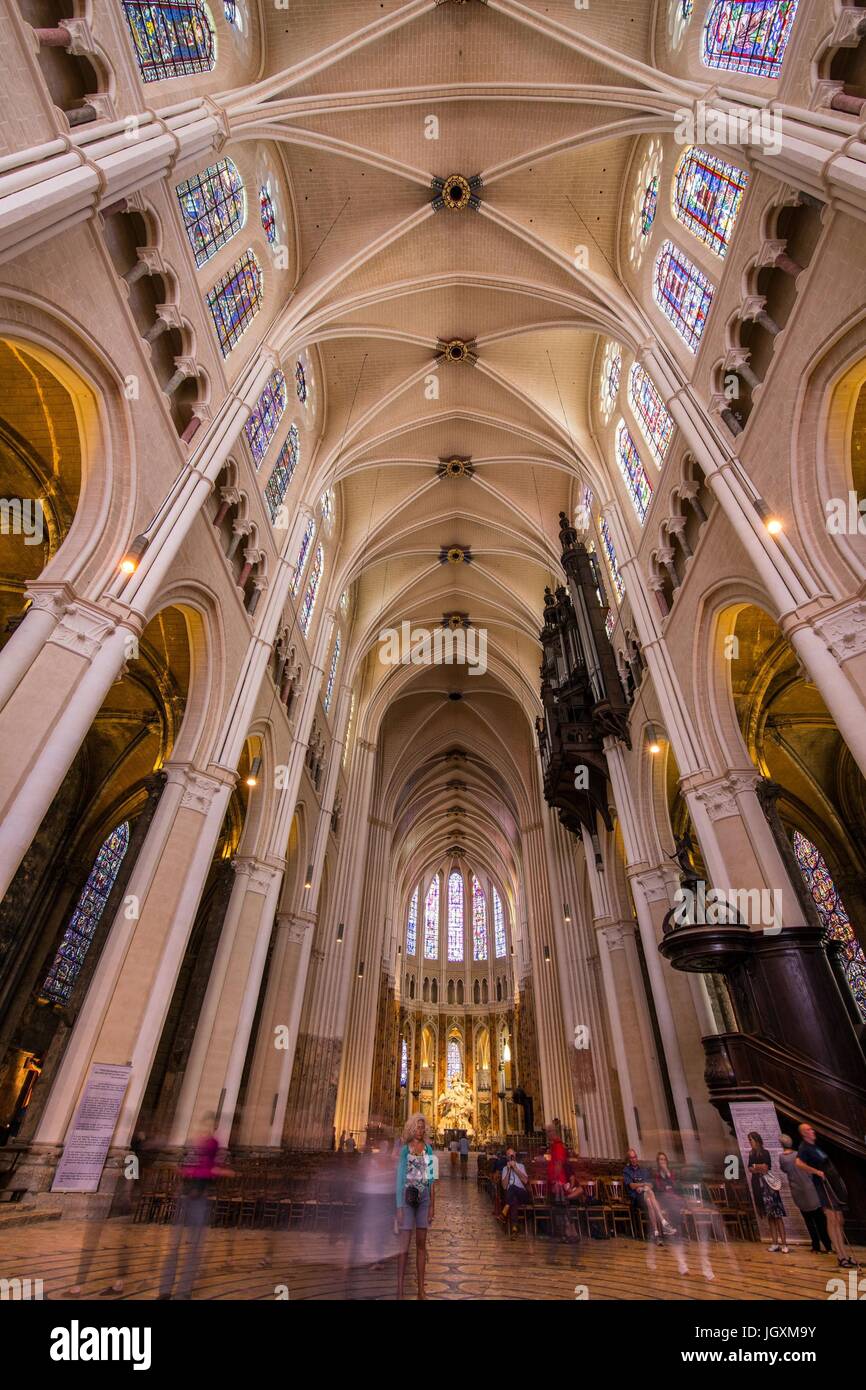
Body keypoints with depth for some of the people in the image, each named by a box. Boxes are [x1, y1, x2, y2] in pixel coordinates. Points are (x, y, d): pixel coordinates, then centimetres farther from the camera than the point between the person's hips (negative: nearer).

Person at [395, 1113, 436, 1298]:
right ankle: (399, 1290, 5)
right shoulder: (404, 1149, -4)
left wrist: (433, 1204, 2)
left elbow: (432, 1178, 6)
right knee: (404, 1245, -2)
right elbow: (399, 1177, -5)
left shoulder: (428, 1149, 5)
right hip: (407, 1197, -3)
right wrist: (399, 1206, -9)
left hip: (424, 1197, 3)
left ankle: (421, 1290, 15)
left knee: (421, 1244, 7)